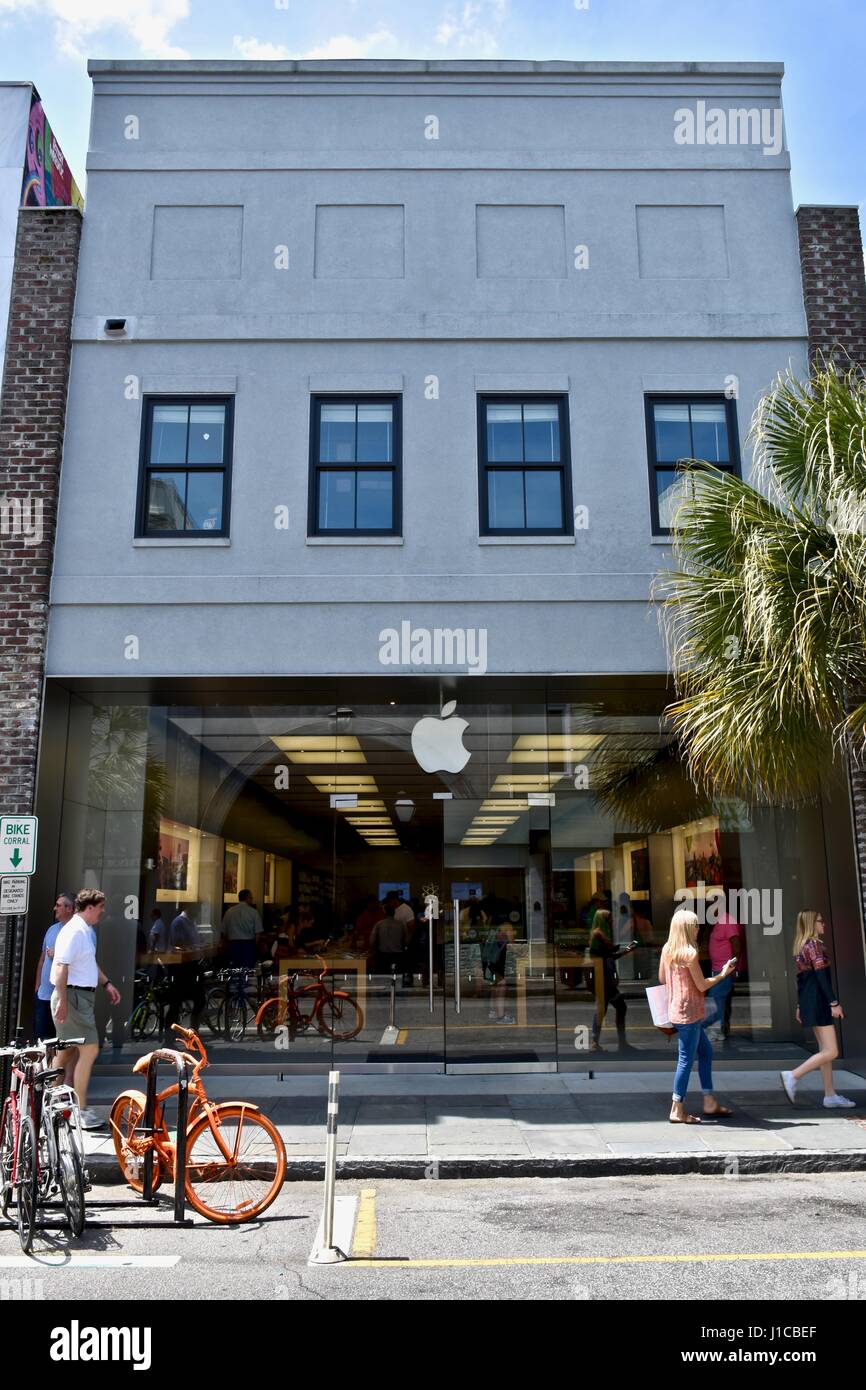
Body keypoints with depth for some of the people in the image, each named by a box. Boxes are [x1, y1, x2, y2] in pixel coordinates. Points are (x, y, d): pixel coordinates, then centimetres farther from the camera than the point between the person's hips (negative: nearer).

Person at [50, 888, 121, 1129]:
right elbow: (61, 967, -24)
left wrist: (107, 984, 22)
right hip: (73, 996, -10)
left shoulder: (87, 930, 13)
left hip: (83, 996, 10)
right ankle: (80, 1111, -5)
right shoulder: (74, 931, -18)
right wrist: (62, 1001, -26)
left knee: (66, 1050, 17)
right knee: (89, 1049, -10)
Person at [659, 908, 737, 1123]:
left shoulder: (667, 949, 5)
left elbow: (662, 978, 13)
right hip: (689, 1012, -9)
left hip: (675, 1009, 9)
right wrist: (722, 974, 0)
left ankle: (709, 1102, 25)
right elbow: (702, 985, -13)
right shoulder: (690, 953, -19)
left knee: (706, 1051, 19)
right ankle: (677, 1110, 3)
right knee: (686, 1059, -2)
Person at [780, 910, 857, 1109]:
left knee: (825, 1050, 13)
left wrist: (800, 1006, 21)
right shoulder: (814, 944, -12)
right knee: (831, 1052, -8)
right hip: (818, 1000, -10)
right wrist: (834, 1002, -19)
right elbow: (821, 975, -18)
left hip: (808, 1001, 10)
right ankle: (792, 1076, -11)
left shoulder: (801, 947, 15)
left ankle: (830, 1096, 15)